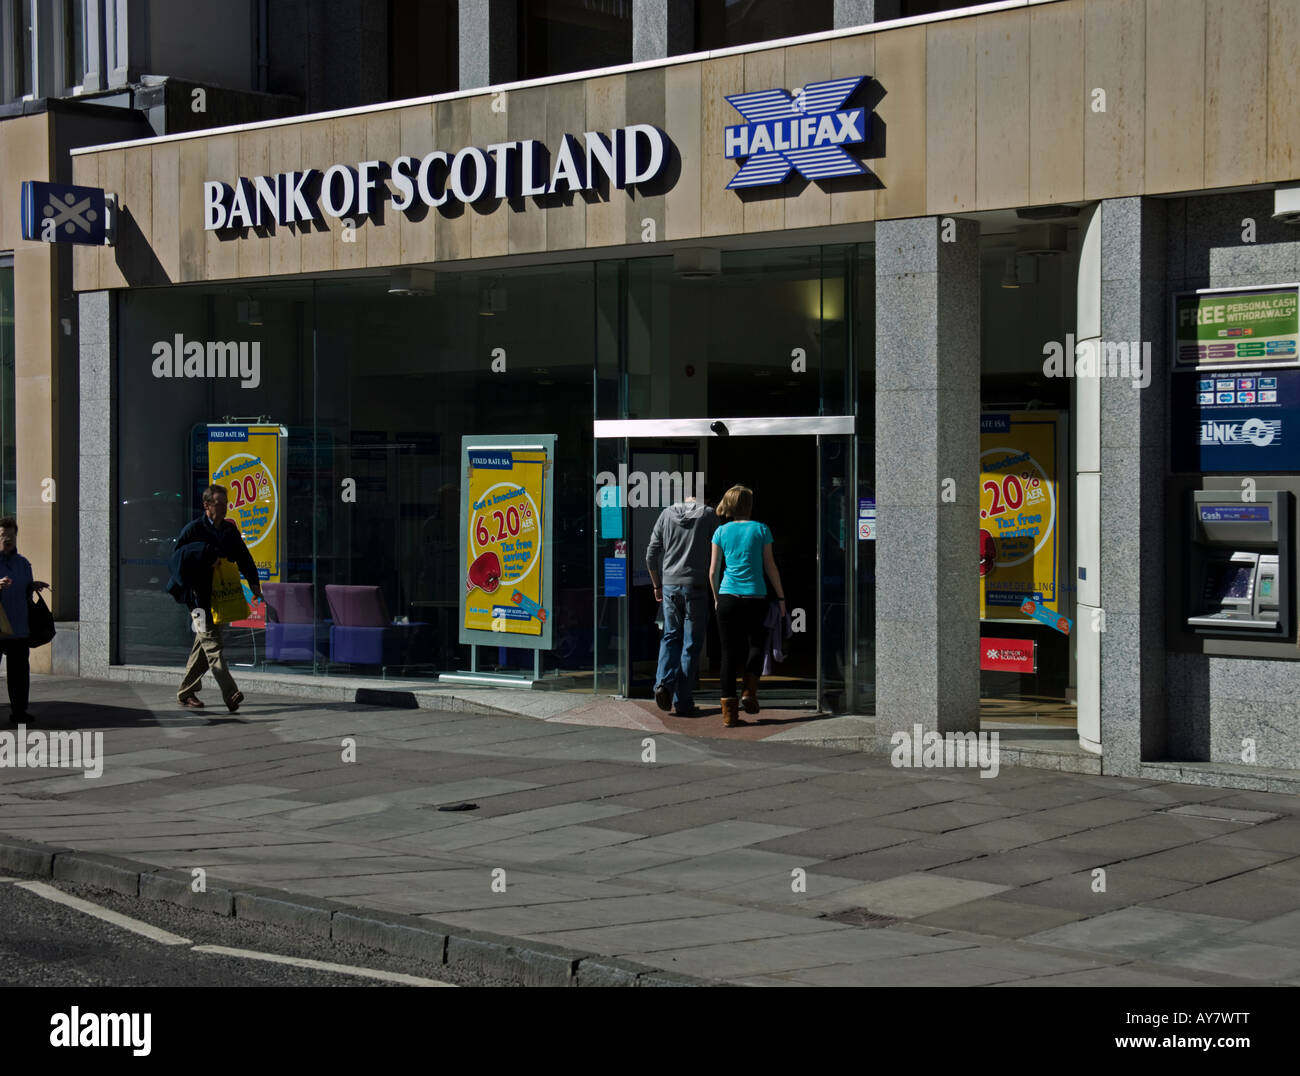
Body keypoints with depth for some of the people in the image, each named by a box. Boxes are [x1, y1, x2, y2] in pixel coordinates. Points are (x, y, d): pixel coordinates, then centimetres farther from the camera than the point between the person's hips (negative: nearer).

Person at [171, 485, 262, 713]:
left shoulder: (230, 530, 11)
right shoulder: (193, 530, -7)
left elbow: (243, 557, 15)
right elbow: (177, 559, -6)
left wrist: (254, 582, 5)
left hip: (220, 596, 7)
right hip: (200, 597, -7)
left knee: (205, 645, 13)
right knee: (212, 645, -13)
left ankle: (186, 692, 25)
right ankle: (230, 695, -23)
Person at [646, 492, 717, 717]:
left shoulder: (667, 514, 6)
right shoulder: (708, 514, -2)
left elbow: (651, 555, 7)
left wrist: (657, 585, 18)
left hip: (670, 585, 3)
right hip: (696, 587, -3)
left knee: (671, 636, 18)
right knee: (691, 643, 4)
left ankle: (664, 682, -5)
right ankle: (682, 702, 4)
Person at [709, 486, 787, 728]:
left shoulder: (721, 532, 3)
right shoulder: (760, 530, -1)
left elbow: (713, 571, 5)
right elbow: (770, 567, 1)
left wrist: (716, 598, 18)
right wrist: (781, 597, 9)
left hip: (728, 597, 2)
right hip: (755, 597, -2)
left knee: (729, 653, 4)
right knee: (756, 644, 20)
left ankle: (729, 711, 0)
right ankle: (750, 692, 4)